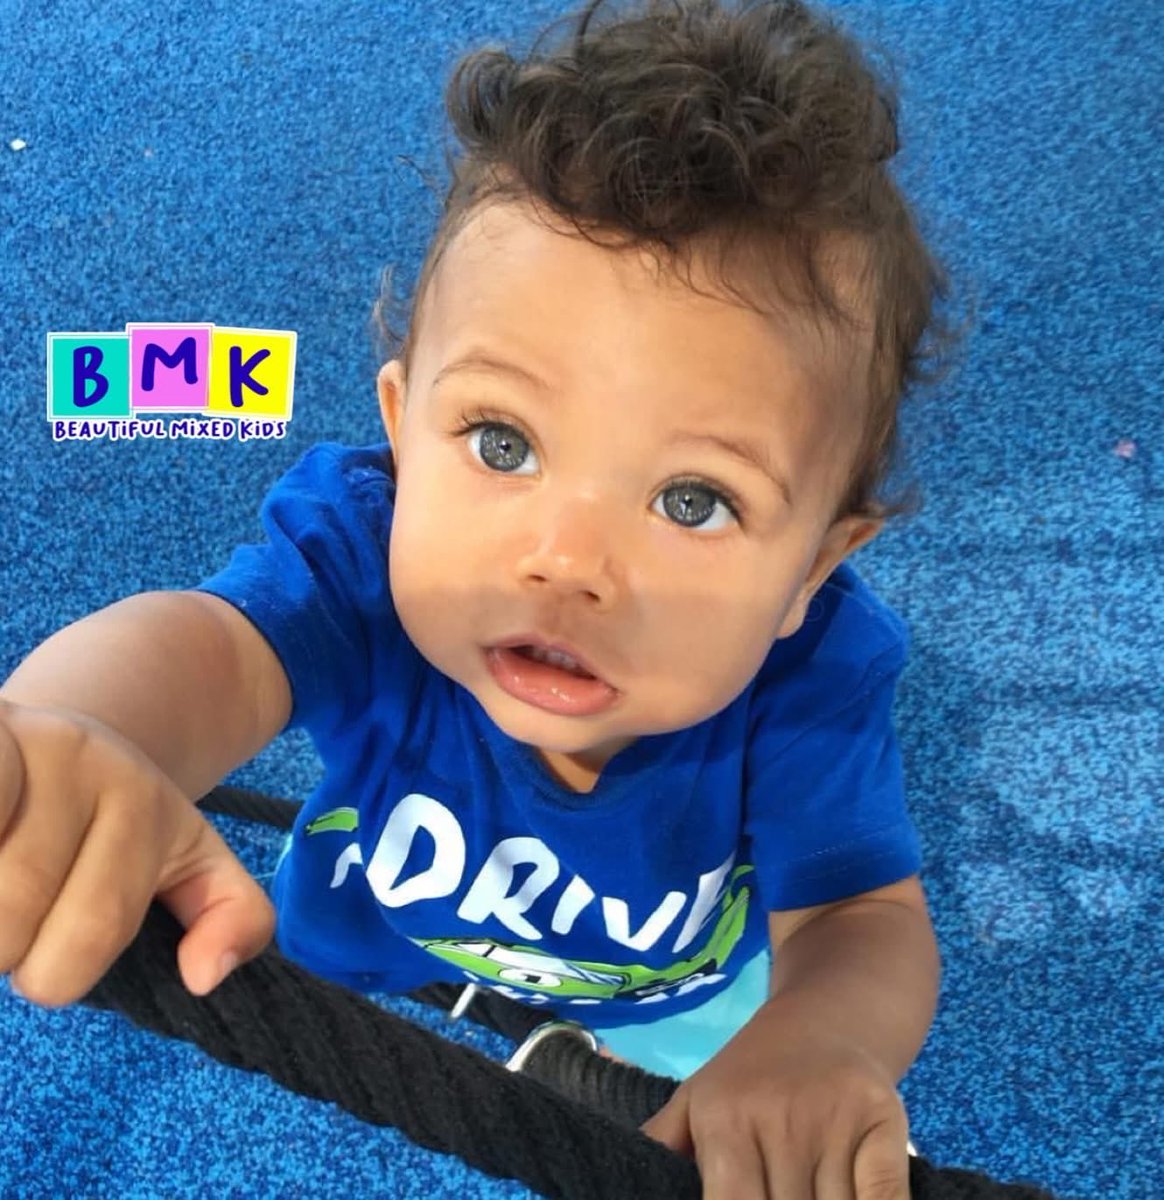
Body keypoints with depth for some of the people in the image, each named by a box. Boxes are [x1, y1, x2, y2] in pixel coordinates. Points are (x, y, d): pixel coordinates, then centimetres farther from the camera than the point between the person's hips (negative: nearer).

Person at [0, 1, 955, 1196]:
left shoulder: (812, 672, -36)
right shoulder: (356, 553, -39)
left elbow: (864, 919, -33)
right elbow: (206, 645, -59)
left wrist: (819, 1032, -60)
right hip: (356, 1003, -1)